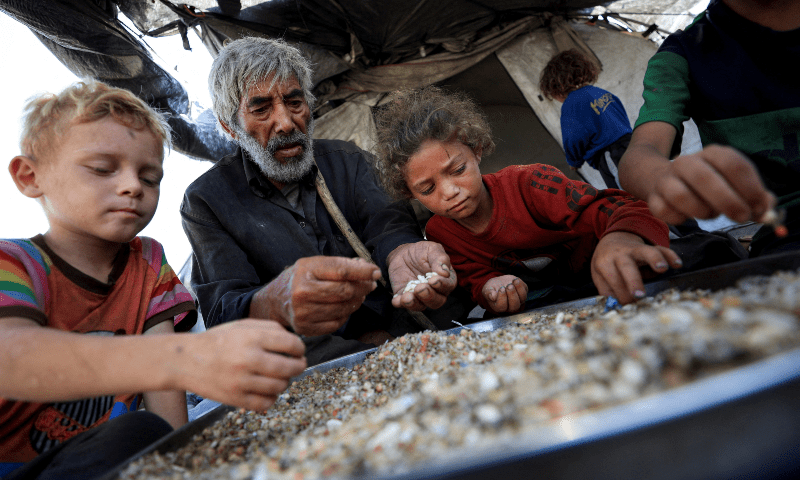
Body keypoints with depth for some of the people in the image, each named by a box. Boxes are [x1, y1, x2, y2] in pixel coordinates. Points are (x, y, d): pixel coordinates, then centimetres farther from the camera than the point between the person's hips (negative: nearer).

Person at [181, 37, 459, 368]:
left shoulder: (348, 160, 10)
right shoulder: (205, 201, 0)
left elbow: (384, 219, -9)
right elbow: (222, 311, -13)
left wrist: (401, 253, -35)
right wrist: (277, 302, -39)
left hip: (387, 332, 3)